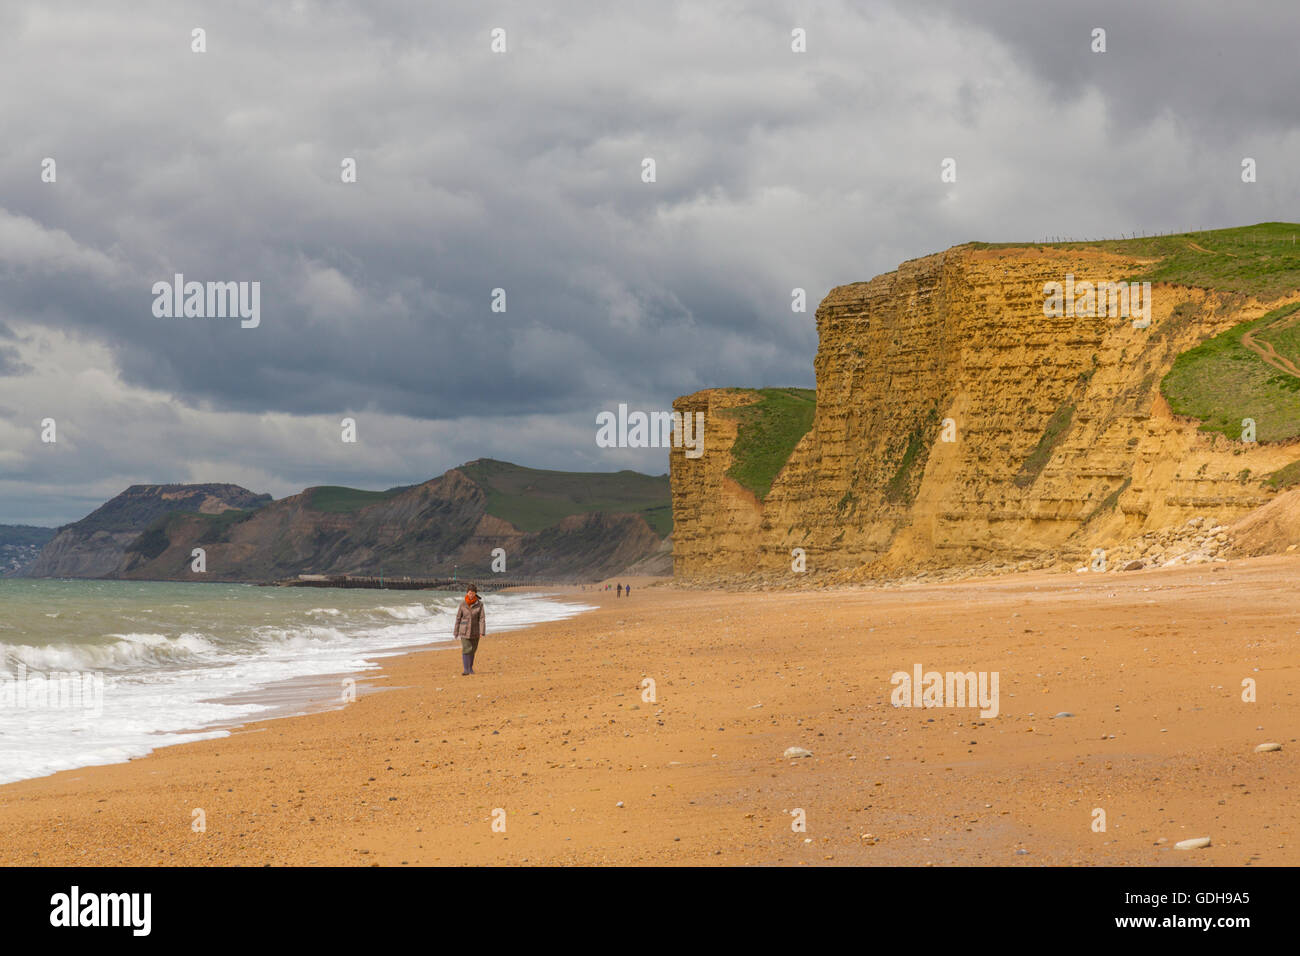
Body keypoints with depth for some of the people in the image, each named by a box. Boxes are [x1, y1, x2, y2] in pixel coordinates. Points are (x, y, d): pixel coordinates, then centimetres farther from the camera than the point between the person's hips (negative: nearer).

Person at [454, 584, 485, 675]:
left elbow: (482, 619, -9)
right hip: (464, 630, -1)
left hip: (475, 630, 1)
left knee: (473, 649, 13)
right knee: (466, 649, -13)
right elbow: (458, 618, 2)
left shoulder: (479, 604, -6)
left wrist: (482, 632, -18)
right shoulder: (463, 604, -5)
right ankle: (466, 670, -15)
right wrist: (456, 632, 3)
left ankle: (470, 667, 31)